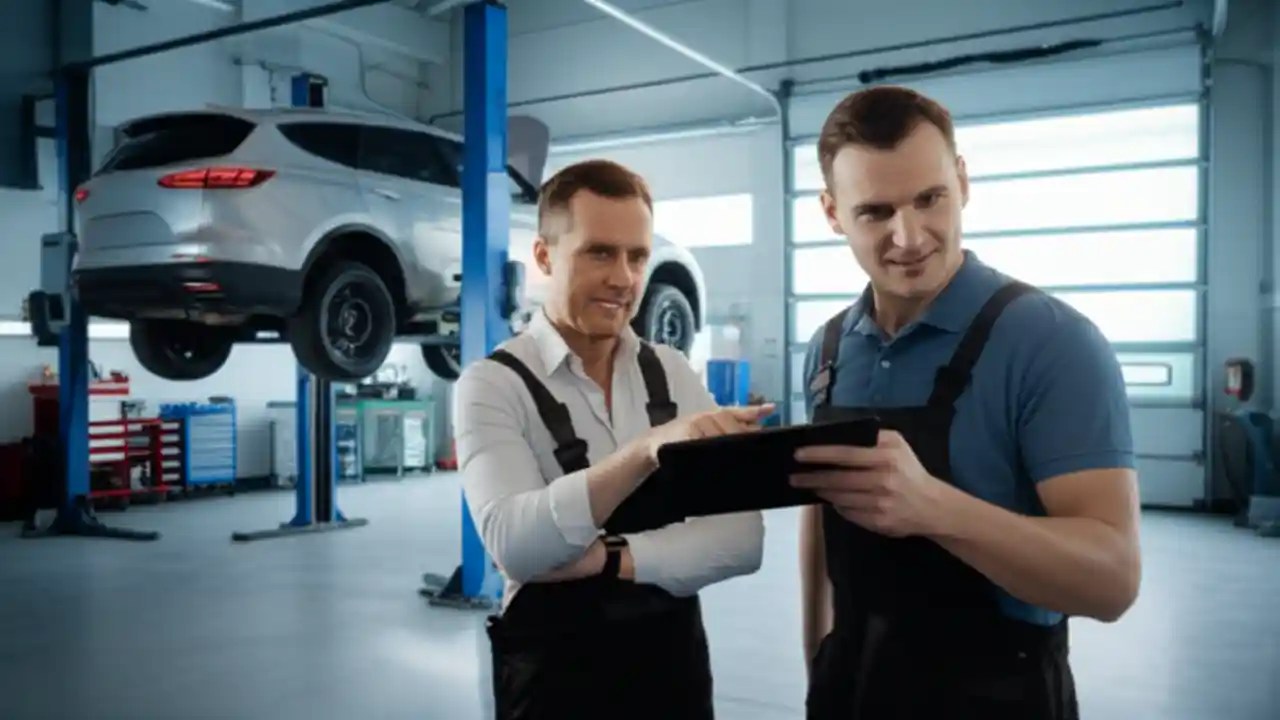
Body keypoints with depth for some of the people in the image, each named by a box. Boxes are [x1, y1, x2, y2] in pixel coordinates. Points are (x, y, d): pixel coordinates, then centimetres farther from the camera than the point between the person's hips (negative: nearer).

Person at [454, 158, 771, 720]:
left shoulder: (673, 373, -1)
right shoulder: (492, 385, -11)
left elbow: (741, 538, -9)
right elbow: (512, 543, -27)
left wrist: (607, 558, -23)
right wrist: (648, 449, -40)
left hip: (676, 664, 4)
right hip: (554, 674, -3)